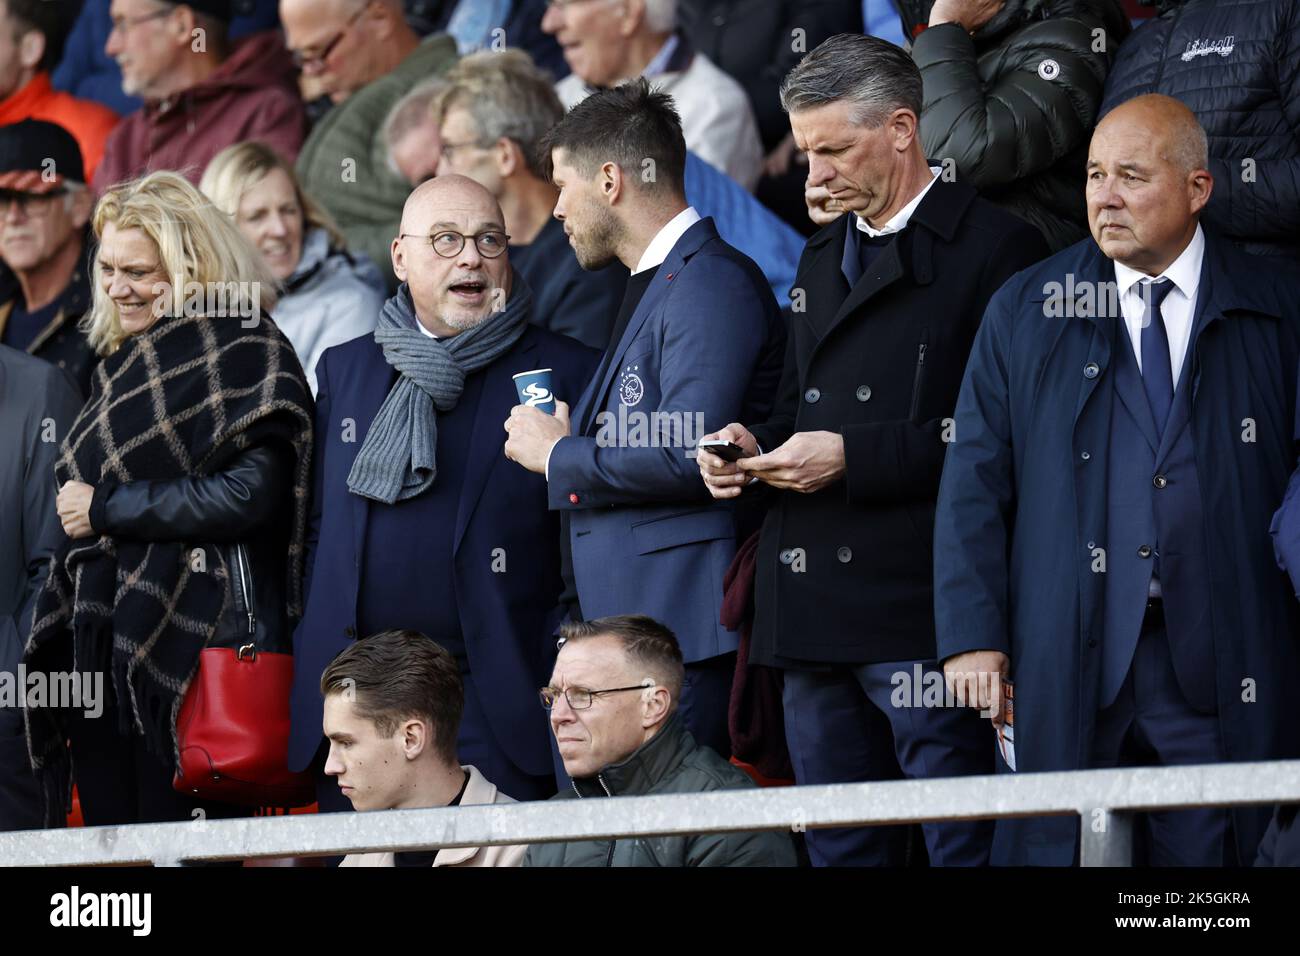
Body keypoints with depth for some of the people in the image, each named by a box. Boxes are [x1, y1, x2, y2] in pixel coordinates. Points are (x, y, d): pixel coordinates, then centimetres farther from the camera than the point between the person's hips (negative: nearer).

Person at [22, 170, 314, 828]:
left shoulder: (244, 353, -6)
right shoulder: (122, 365, 19)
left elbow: (252, 495, -17)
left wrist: (105, 509, -12)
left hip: (194, 652, -8)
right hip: (101, 652, 8)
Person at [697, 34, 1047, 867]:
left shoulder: (995, 249, -6)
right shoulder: (824, 257, 22)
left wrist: (853, 458, -16)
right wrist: (756, 446, 6)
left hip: (923, 610, -8)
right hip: (816, 611, 8)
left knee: (961, 845, -8)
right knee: (839, 848, 10)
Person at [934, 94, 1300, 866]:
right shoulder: (1025, 312, 9)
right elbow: (975, 485, 6)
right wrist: (973, 635, -3)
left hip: (1219, 667, 0)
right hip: (1066, 662, 1)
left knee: (1210, 848, -2)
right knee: (1058, 848, -3)